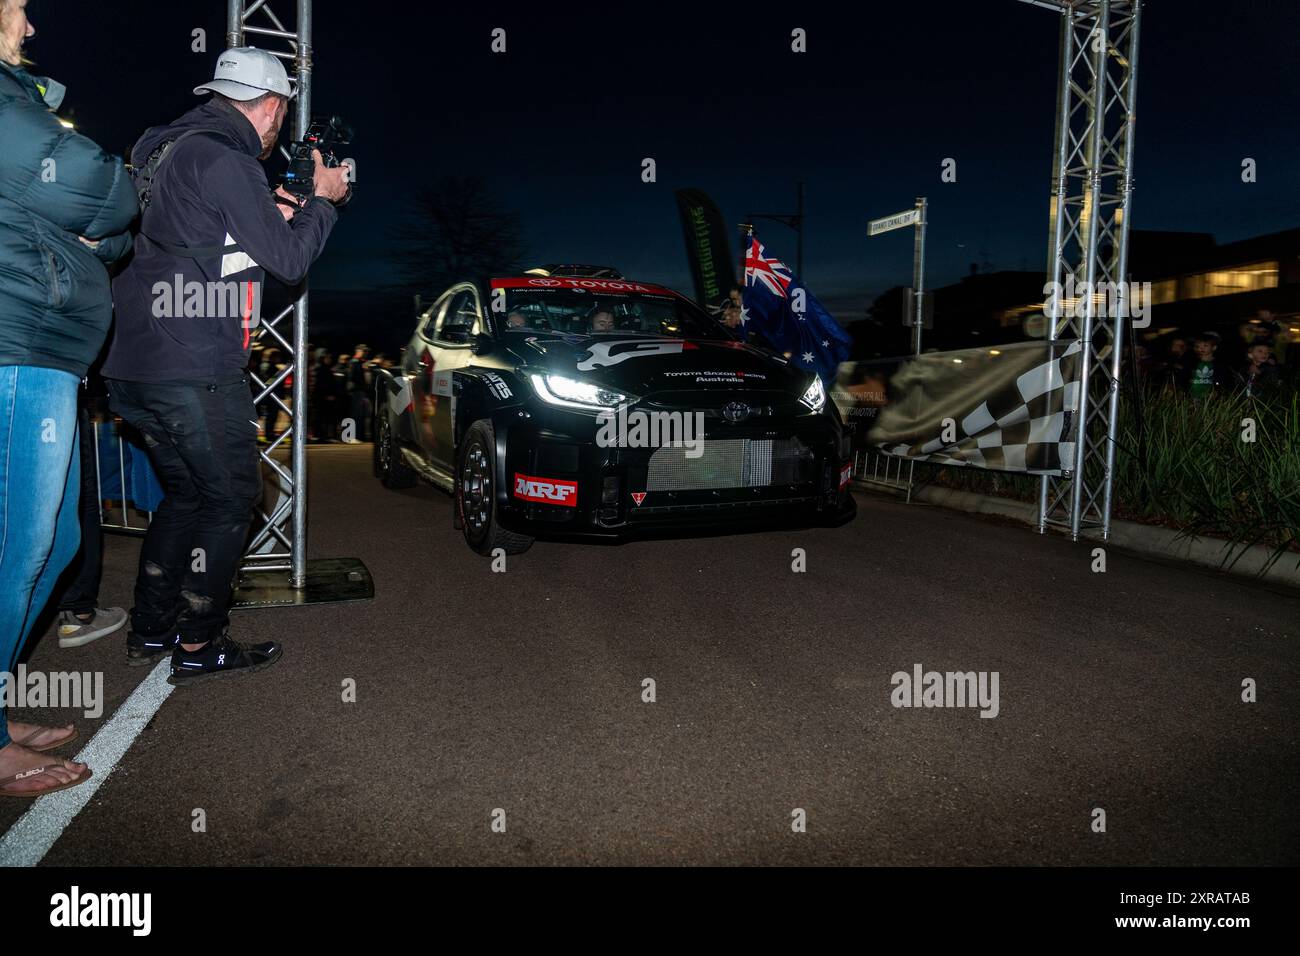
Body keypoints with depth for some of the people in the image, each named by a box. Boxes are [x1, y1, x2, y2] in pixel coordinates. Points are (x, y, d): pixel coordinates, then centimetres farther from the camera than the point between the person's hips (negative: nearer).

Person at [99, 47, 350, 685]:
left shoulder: (170, 149, 19)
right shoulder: (225, 160, -12)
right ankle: (198, 646, 8)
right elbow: (288, 260, -11)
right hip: (193, 370, -10)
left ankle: (150, 631, 26)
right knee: (232, 499, 2)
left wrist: (275, 215, 23)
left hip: (135, 368, 10)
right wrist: (323, 200, 3)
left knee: (186, 494, 20)